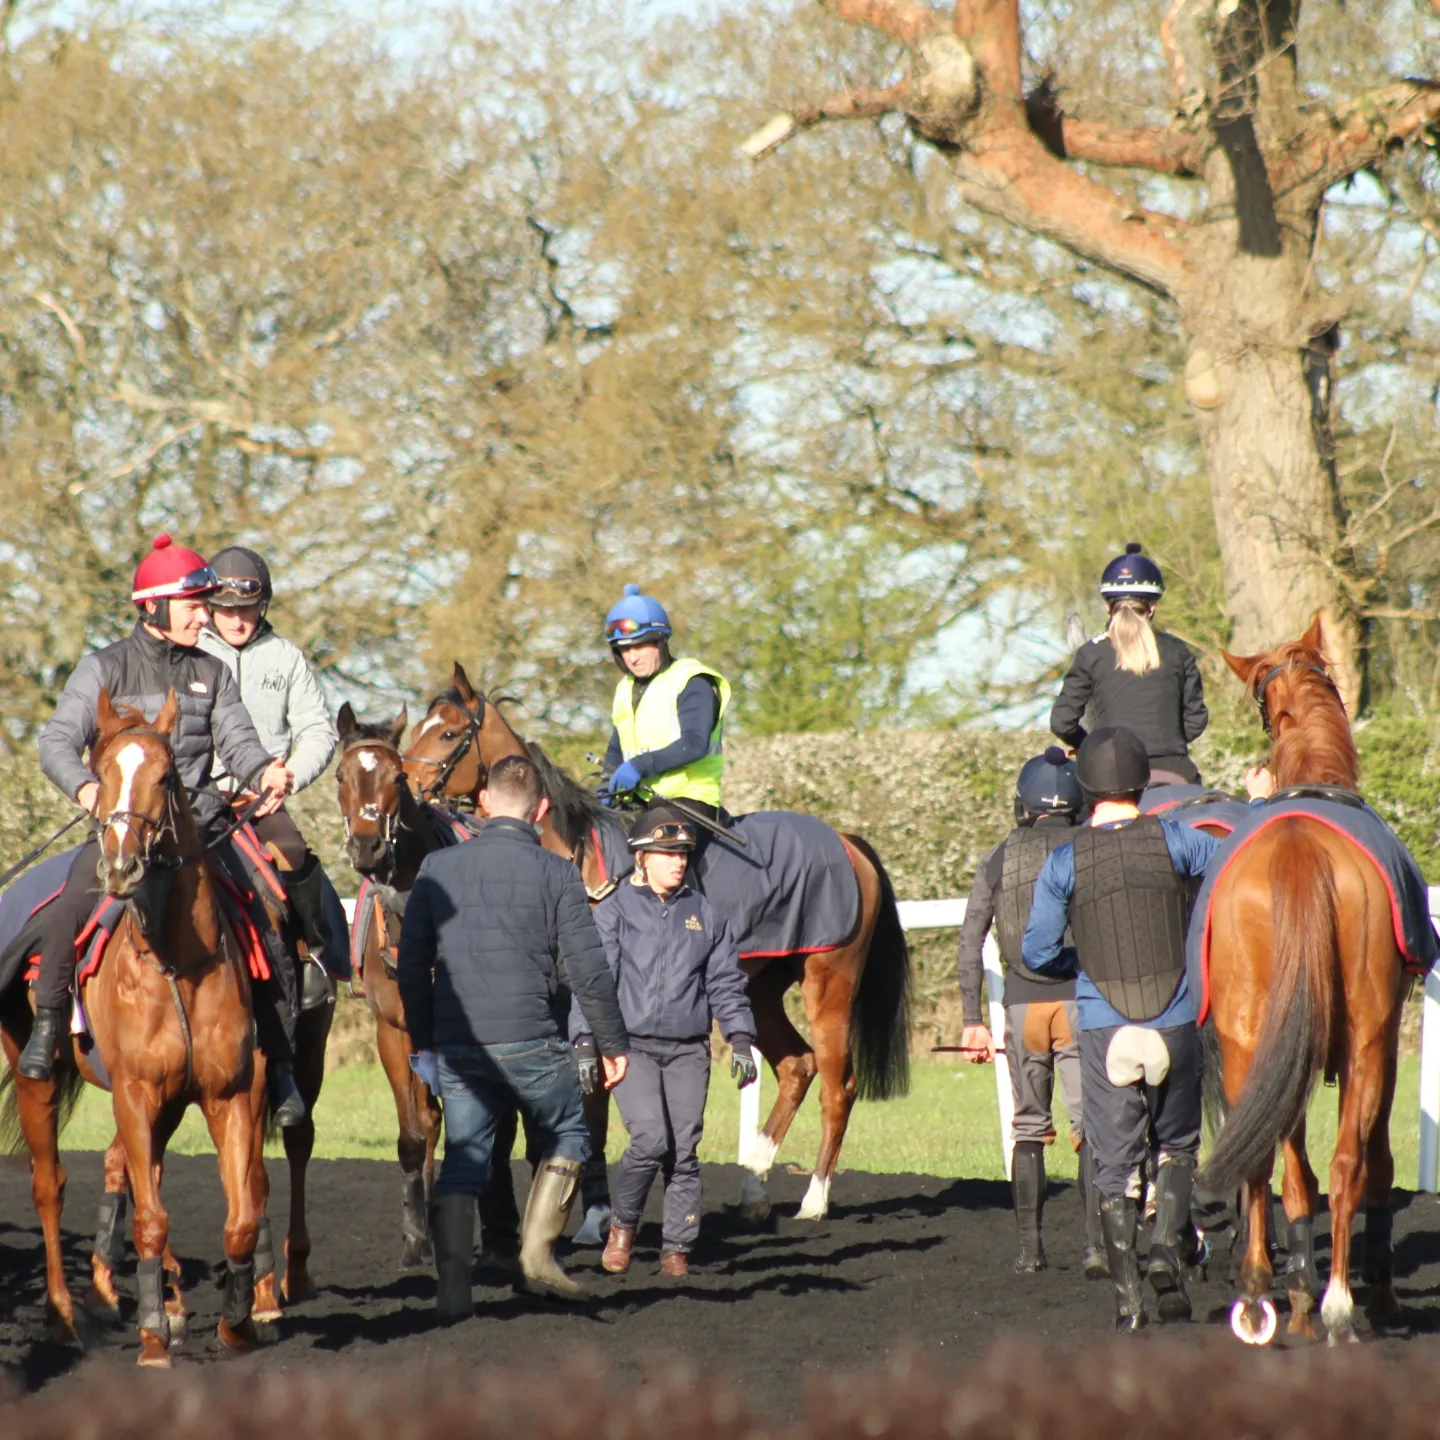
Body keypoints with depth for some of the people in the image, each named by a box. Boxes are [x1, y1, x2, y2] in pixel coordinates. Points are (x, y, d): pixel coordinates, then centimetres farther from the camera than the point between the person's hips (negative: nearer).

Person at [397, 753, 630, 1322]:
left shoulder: (438, 869, 4)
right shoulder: (555, 874, -5)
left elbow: (412, 962, 7)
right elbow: (588, 970, -6)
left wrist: (421, 1039, 18)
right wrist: (614, 1043, 3)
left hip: (457, 1043, 3)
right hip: (532, 1041, -2)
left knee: (463, 1161, 8)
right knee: (566, 1135, 19)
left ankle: (452, 1287, -3)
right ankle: (537, 1253, 8)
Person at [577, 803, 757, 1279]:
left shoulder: (705, 915, 10)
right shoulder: (614, 912, 1)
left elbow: (726, 983, 14)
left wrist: (741, 1039, 4)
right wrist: (586, 1043, -9)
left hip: (688, 1052, 3)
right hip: (631, 1045, -3)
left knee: (685, 1150, 0)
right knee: (650, 1139, -17)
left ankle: (676, 1248, 10)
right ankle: (623, 1223, 7)